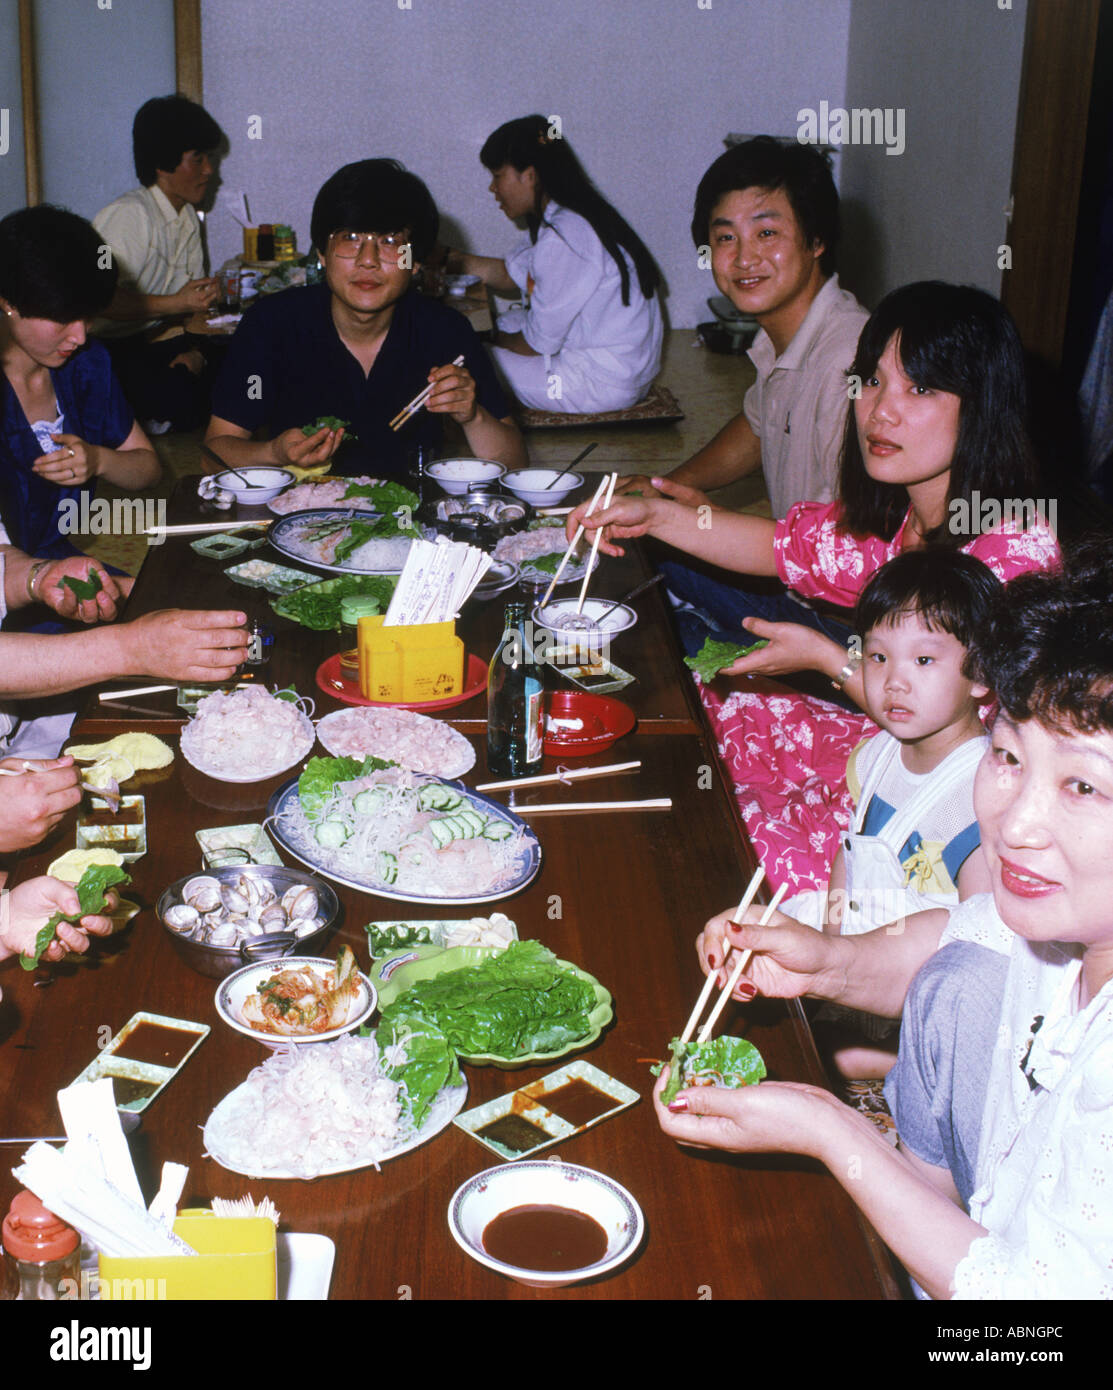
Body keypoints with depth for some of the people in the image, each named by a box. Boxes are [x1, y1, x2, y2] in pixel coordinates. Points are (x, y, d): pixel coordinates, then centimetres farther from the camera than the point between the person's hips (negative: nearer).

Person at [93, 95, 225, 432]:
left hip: (158, 338, 8)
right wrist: (176, 304, -31)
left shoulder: (188, 216, 13)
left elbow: (194, 296, 11)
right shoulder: (130, 215, -16)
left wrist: (195, 350, -7)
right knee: (179, 395, -32)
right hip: (109, 349, -8)